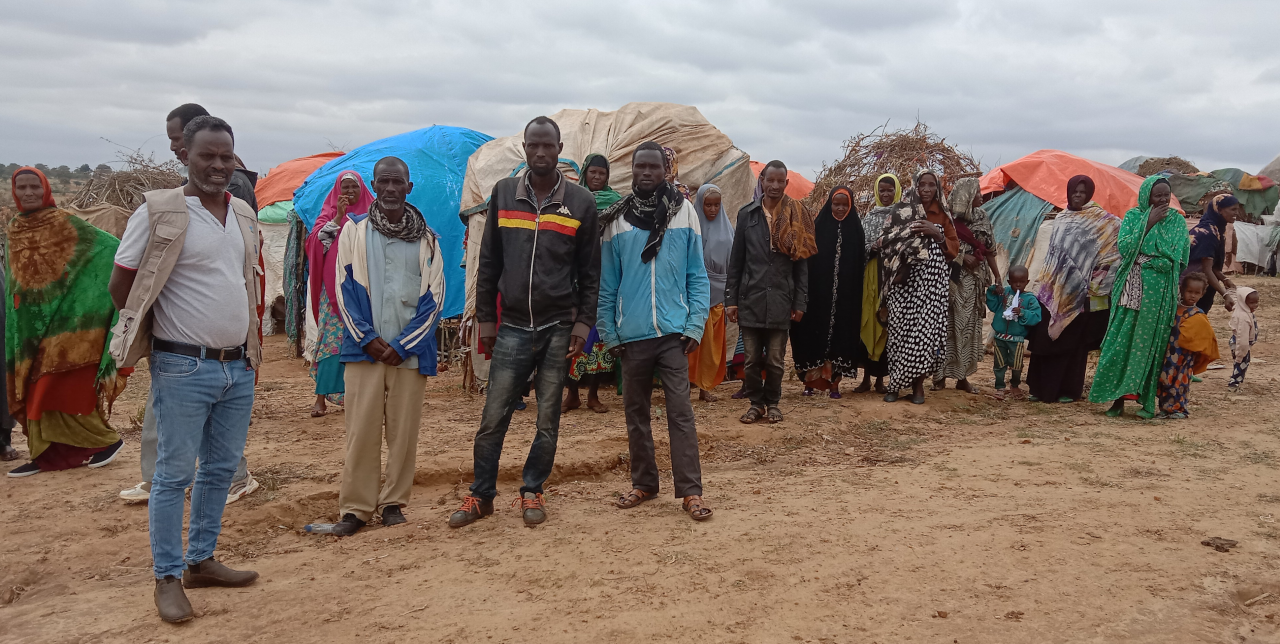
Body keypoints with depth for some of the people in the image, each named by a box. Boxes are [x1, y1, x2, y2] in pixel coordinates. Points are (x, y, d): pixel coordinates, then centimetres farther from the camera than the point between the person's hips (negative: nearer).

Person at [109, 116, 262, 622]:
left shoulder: (244, 215, 9)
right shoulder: (159, 212, -10)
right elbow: (120, 287, -5)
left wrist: (251, 342, 14)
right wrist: (157, 334, 1)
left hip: (239, 367, 6)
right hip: (183, 369, -6)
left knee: (222, 468, 14)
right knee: (174, 474, 2)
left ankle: (201, 561, 28)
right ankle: (167, 577, 15)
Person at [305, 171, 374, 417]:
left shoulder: (372, 212, 10)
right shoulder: (330, 212, 8)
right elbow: (316, 240, -6)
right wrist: (338, 217, -13)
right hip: (334, 285, -1)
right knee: (331, 338, -6)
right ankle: (321, 396, -4)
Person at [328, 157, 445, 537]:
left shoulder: (426, 238, 5)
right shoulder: (354, 230, 6)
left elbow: (434, 296, 2)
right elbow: (345, 288, 3)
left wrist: (402, 345, -7)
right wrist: (368, 338, -8)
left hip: (410, 350, 0)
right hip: (364, 348, 0)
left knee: (404, 430, 3)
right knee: (361, 429, -1)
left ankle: (393, 502, 16)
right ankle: (356, 507, 8)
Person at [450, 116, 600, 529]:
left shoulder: (581, 202, 3)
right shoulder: (503, 193, 6)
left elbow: (591, 271, 4)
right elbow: (489, 262, 8)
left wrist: (583, 322, -3)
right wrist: (485, 318, 4)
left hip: (559, 328, 0)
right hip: (512, 327, 1)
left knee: (548, 421, 7)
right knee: (493, 418, 1)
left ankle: (532, 492, 22)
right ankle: (481, 495, 16)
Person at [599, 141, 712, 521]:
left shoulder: (683, 212, 3)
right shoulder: (615, 221, 5)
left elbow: (697, 275, 2)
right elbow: (606, 284, 7)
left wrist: (695, 325, -6)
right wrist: (608, 333, 2)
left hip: (673, 332, -2)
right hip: (631, 335, 2)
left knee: (680, 411, -5)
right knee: (636, 412, 11)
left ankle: (690, 490, -1)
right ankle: (644, 483, 23)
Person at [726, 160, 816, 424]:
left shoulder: (796, 217, 4)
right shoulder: (747, 214, 6)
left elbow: (802, 263, 5)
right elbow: (736, 261, 7)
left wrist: (800, 302, 0)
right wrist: (731, 299, 2)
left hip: (781, 300, 0)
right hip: (750, 299, 1)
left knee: (775, 360, 5)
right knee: (752, 359, 5)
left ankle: (772, 402, 23)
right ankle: (756, 403, 21)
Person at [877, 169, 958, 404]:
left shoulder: (942, 215, 11)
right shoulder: (902, 211, 5)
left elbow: (954, 248, 8)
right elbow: (886, 242, 1)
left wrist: (936, 234, -7)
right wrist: (909, 236, -14)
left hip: (932, 279, 1)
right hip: (905, 278, -1)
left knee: (926, 327, -6)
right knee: (900, 327, -4)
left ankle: (918, 384, 4)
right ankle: (896, 383, 5)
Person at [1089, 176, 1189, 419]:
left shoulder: (1177, 220, 5)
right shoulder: (1133, 216, 5)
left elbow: (1176, 256, -3)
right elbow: (1124, 247, -8)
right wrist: (1148, 223, -11)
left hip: (1160, 292, 0)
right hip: (1132, 288, 0)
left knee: (1152, 342, 3)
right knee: (1123, 341, -2)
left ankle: (1147, 399, 11)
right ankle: (1118, 398, 6)